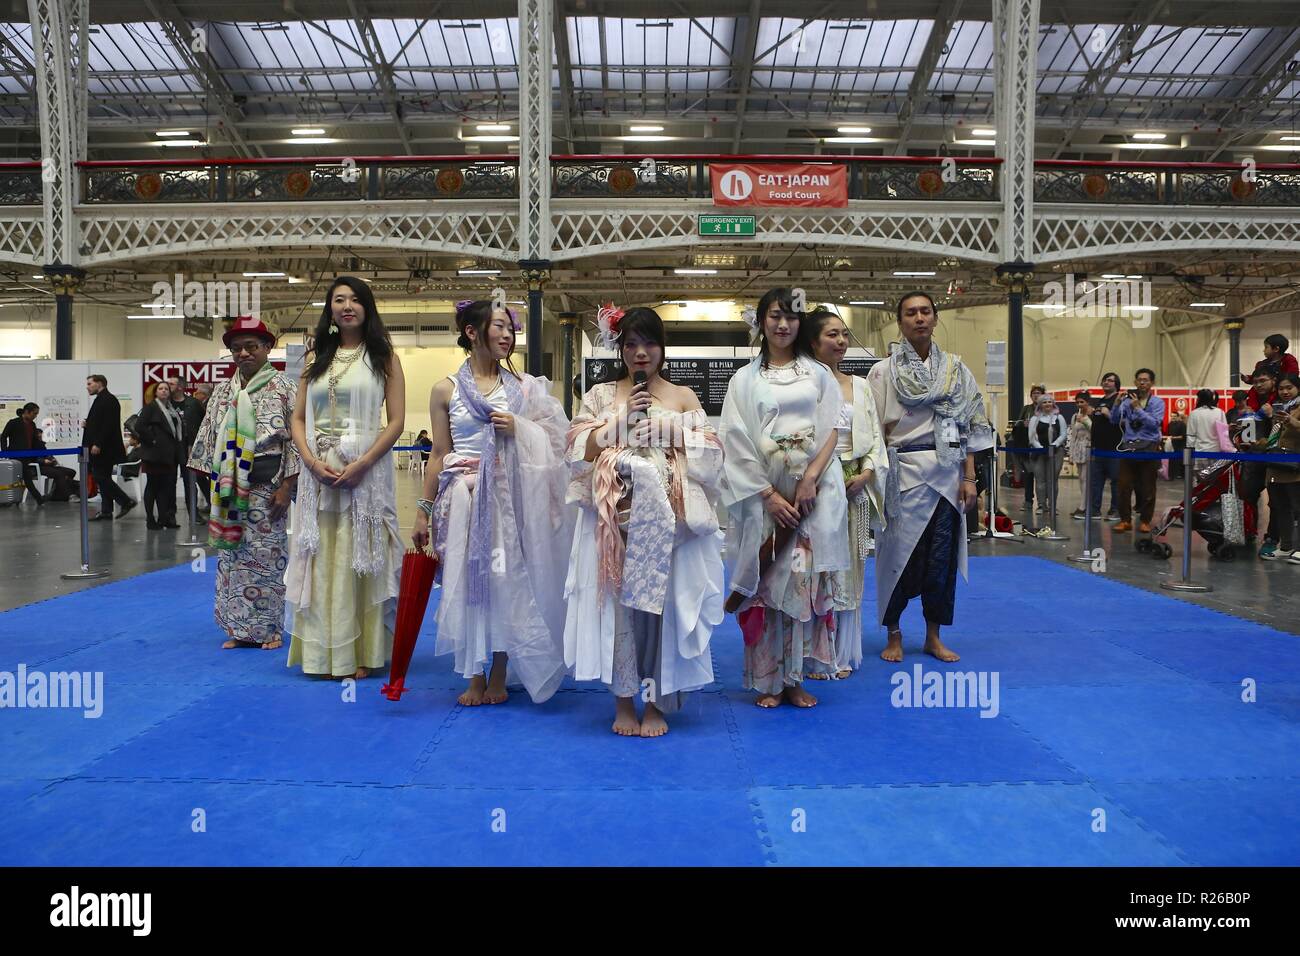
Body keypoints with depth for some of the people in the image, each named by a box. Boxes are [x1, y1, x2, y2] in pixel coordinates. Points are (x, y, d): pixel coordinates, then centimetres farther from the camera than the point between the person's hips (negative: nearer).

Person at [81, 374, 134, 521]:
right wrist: (87, 423, 7)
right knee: (103, 478, 9)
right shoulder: (102, 399, 19)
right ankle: (106, 512, 11)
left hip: (103, 449, -10)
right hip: (102, 449, 10)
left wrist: (97, 444, -24)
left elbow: (108, 425, -21)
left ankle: (126, 501, -8)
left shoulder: (108, 400, -13)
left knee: (100, 476, -11)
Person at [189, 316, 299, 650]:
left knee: (266, 556, 0)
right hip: (229, 488, 5)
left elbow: (296, 438, -7)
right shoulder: (223, 391, 12)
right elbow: (209, 438, 14)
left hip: (267, 487, -5)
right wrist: (213, 485, 8)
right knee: (232, 556, 7)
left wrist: (286, 486, -13)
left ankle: (269, 627, 12)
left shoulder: (284, 387, -3)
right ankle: (238, 628, 16)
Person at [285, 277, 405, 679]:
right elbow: (298, 419, 11)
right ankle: (323, 652, 12)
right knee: (320, 560, 3)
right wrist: (313, 461, -8)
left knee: (360, 559, -1)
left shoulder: (384, 357, 5)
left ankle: (361, 653, 8)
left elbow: (396, 421, -2)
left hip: (367, 470, -3)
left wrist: (361, 464, -14)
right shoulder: (316, 357, 14)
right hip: (318, 471, 3)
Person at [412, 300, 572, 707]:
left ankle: (499, 676, 16)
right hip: (464, 497, 0)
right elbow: (439, 454, 5)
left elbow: (547, 443, 9)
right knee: (466, 582, 2)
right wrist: (424, 509, 4)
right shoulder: (447, 389, 3)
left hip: (509, 497, 1)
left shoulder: (521, 386, 7)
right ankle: (475, 677, 16)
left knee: (506, 579, 1)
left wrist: (518, 429, -11)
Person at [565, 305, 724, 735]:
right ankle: (623, 701, 10)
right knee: (617, 600, -3)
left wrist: (671, 430, -7)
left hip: (665, 519, 0)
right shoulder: (601, 396, 12)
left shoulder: (684, 398, 11)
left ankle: (655, 701, 10)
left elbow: (708, 458, 5)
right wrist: (622, 419, -6)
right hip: (613, 518, 0)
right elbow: (578, 453, 1)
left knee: (660, 601, -3)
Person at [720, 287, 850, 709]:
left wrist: (810, 478, -12)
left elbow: (832, 429, 3)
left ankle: (794, 677, 10)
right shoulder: (745, 379, 7)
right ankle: (767, 679, 10)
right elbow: (736, 443, -1)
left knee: (802, 582, 1)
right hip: (763, 492, -1)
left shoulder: (818, 373, 11)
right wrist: (769, 494, -10)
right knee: (765, 583, 0)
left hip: (813, 490, 1)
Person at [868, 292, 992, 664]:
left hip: (947, 474, 3)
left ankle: (933, 636, 19)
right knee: (900, 554, 0)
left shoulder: (956, 369, 9)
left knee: (941, 556, 6)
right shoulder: (883, 371, 1)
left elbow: (968, 427, 8)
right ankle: (894, 634, 16)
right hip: (903, 473, -3)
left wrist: (969, 478, 1)